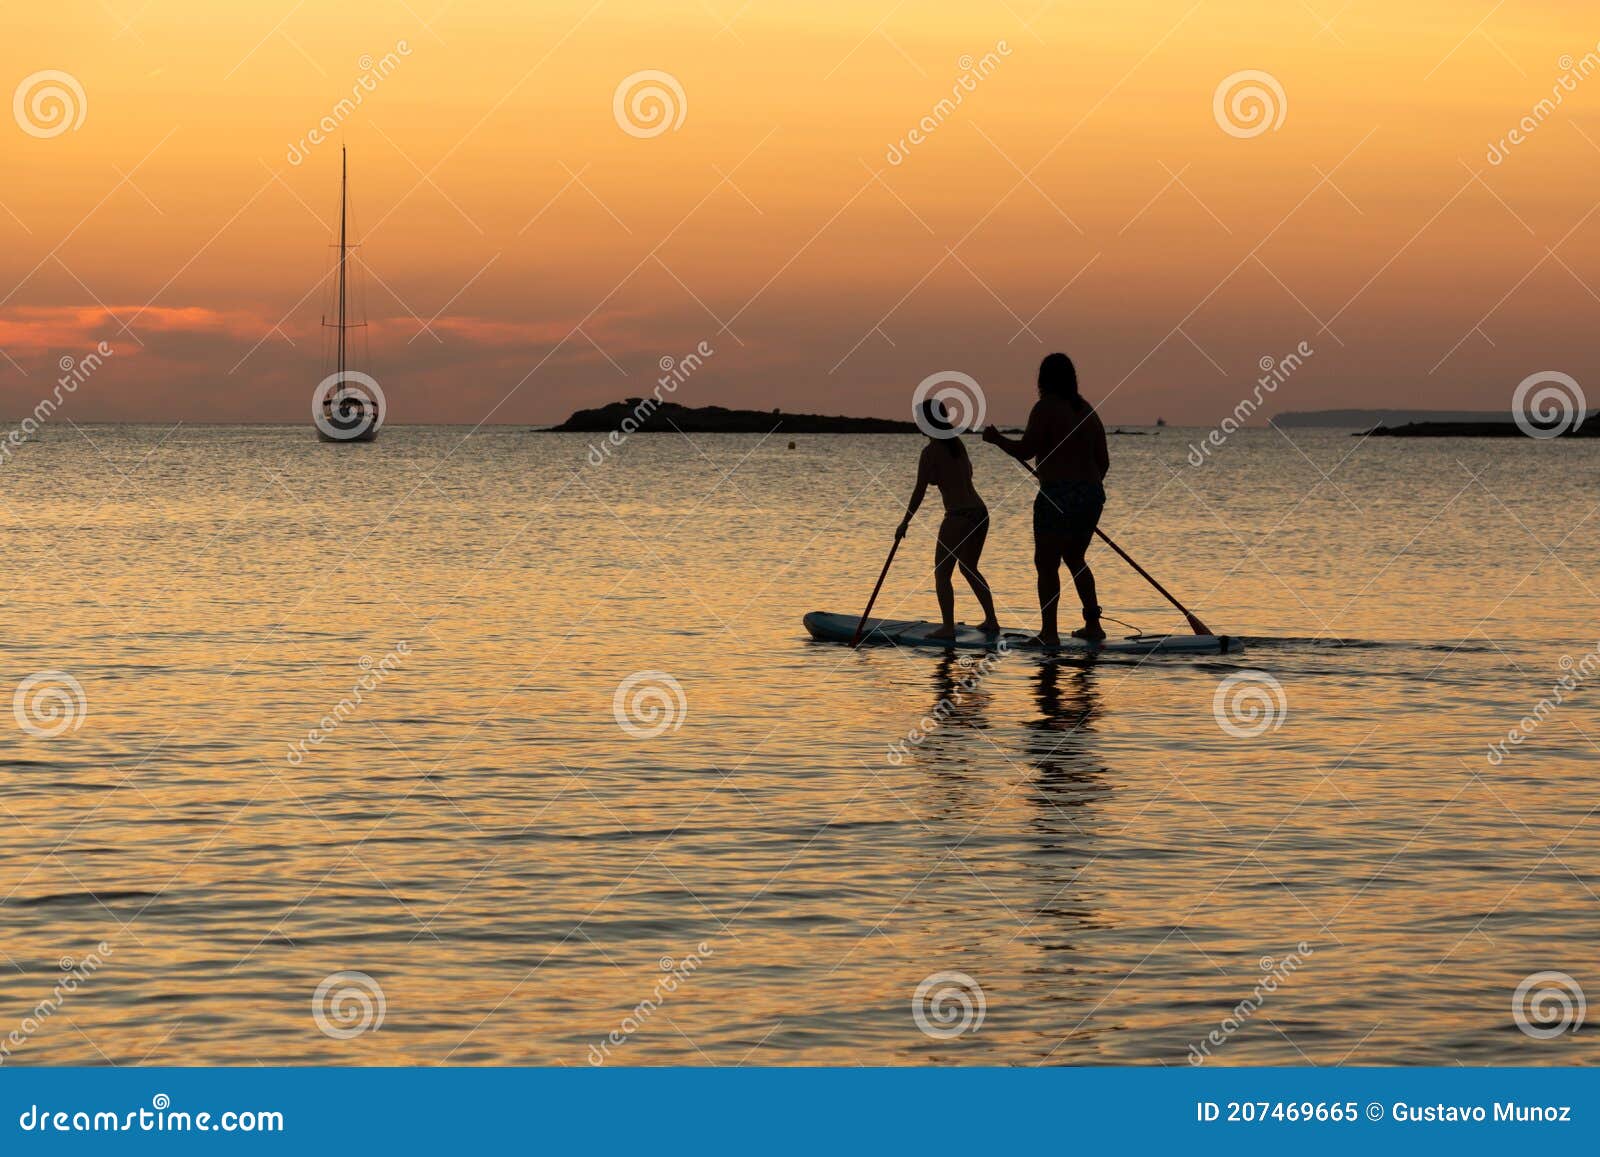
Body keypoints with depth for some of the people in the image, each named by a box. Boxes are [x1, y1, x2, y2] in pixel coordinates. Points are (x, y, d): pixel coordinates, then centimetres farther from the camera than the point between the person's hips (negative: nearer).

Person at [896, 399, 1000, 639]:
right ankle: (991, 621, 23)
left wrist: (905, 522, -1)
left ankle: (948, 627, -7)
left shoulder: (931, 451, -10)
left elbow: (920, 491, -9)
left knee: (942, 572, 1)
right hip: (980, 512, 8)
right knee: (969, 568, 22)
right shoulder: (957, 443, 11)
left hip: (958, 517, -8)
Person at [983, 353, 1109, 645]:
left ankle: (1049, 632, -4)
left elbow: (1025, 451, -15)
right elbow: (1103, 461, 15)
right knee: (1075, 559, 22)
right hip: (1092, 496, 8)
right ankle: (1093, 625, 21)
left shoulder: (1046, 407, -9)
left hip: (1058, 497, -8)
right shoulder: (1087, 411, 14)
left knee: (1047, 563, -1)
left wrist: (997, 439, 2)